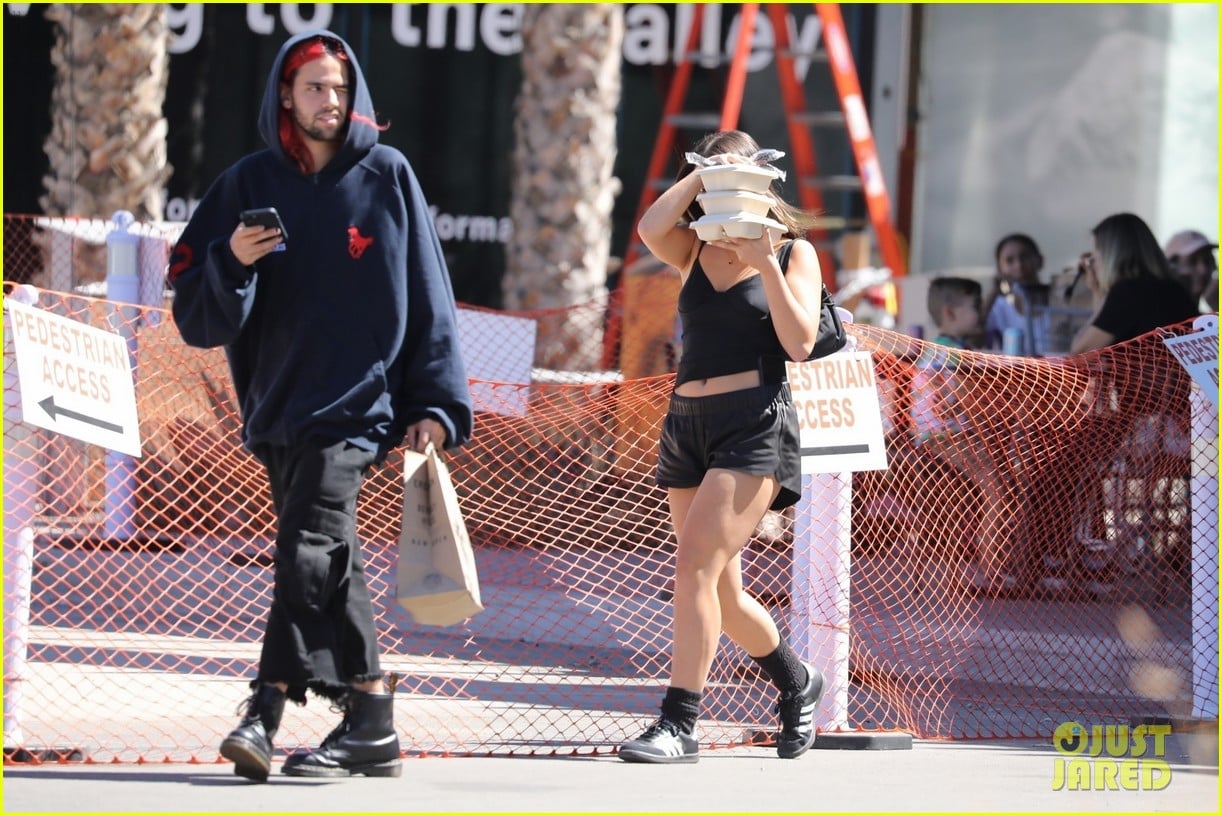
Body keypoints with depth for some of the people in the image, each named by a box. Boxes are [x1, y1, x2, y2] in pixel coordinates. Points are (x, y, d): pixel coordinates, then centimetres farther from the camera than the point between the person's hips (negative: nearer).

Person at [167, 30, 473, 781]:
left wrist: (435, 405, -1)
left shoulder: (387, 177, 2)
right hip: (277, 406, 4)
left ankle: (269, 710, -22)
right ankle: (369, 721, 13)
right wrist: (232, 262, -17)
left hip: (357, 403, -4)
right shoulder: (251, 184, 6)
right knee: (330, 564, 7)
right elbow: (199, 318, 3)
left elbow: (427, 299, 4)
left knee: (308, 545, -18)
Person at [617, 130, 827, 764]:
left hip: (755, 422, -6)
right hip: (686, 422, 6)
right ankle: (796, 682, 35)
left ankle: (678, 725, -21)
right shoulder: (695, 250, 12)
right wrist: (702, 173, -6)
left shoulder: (793, 252, 3)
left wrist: (766, 263, -12)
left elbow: (799, 343, -8)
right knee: (720, 591, 11)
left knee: (695, 564, -19)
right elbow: (651, 228, -10)